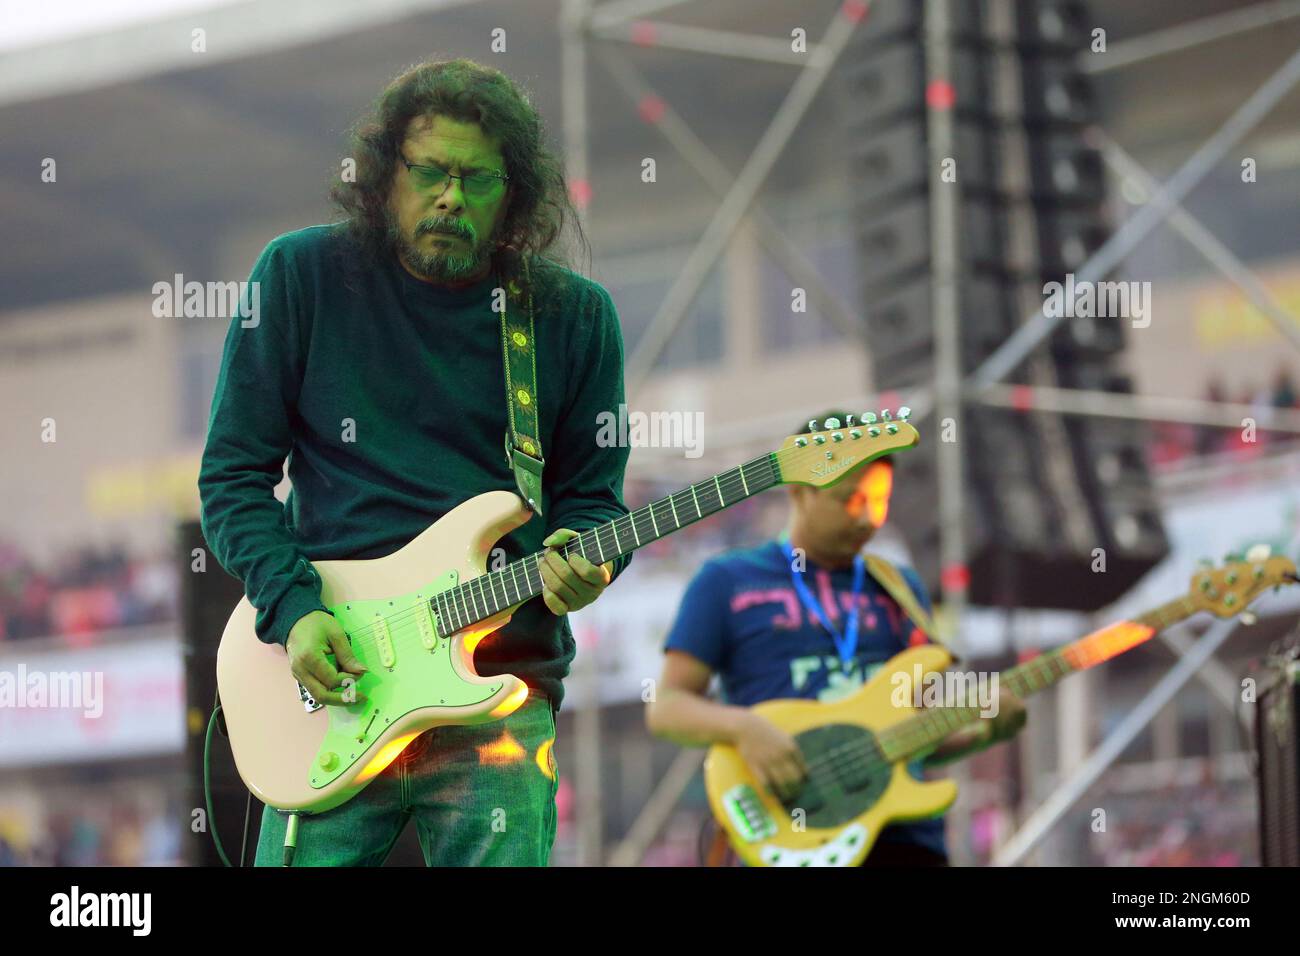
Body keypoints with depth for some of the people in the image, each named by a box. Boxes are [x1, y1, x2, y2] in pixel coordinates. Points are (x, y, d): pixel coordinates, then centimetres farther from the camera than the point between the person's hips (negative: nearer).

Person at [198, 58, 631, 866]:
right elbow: (234, 474, 5)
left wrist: (584, 564, -10)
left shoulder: (574, 315, 8)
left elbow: (593, 493, 14)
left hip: (503, 686, 1)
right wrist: (293, 608, -10)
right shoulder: (303, 276, 4)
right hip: (333, 676, -1)